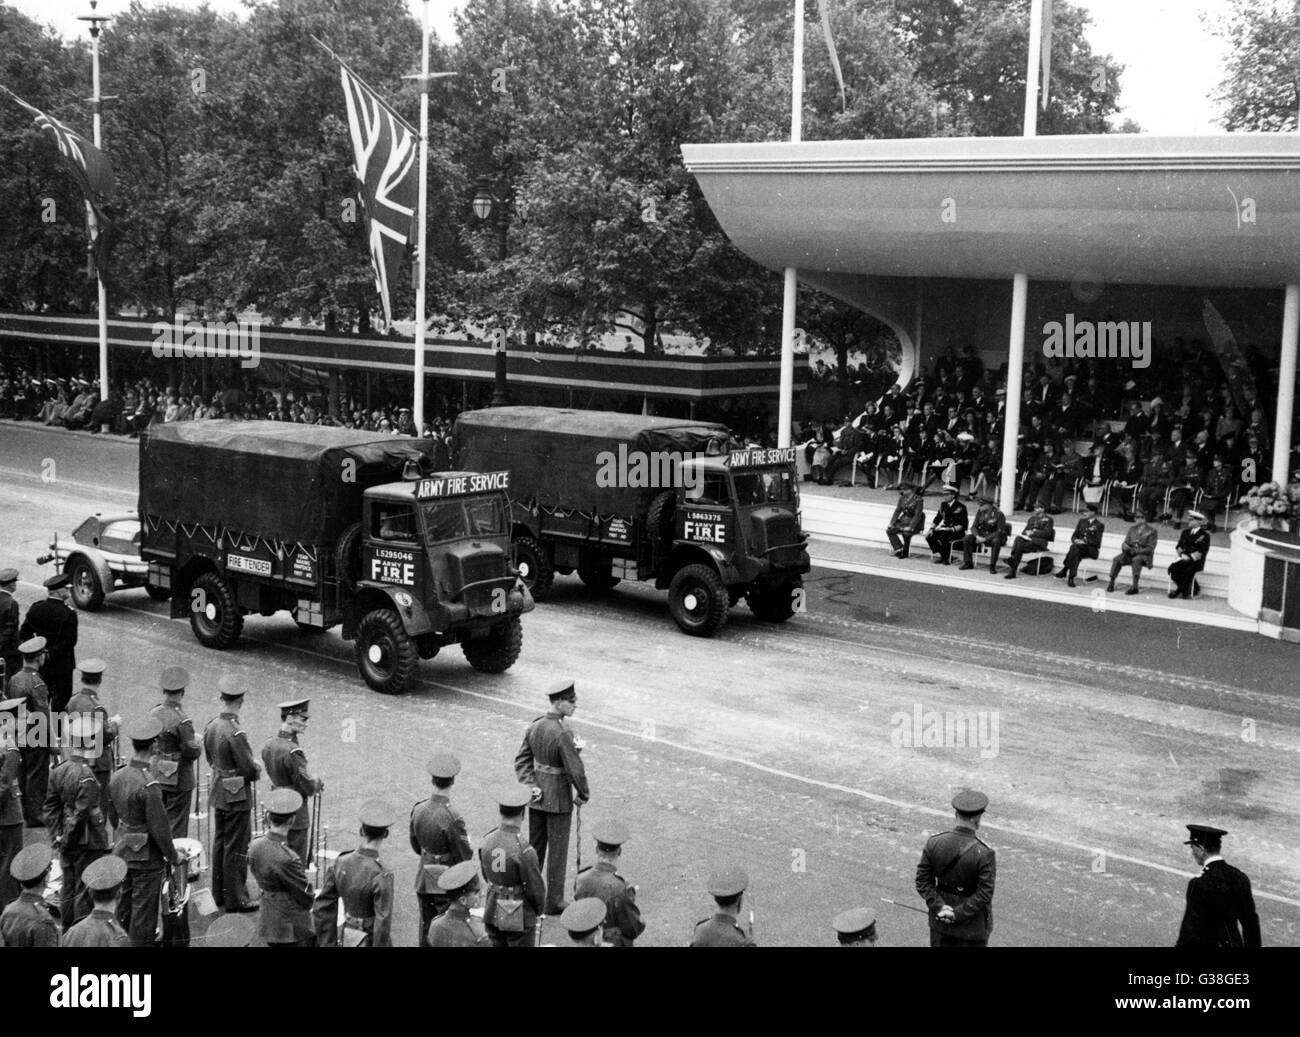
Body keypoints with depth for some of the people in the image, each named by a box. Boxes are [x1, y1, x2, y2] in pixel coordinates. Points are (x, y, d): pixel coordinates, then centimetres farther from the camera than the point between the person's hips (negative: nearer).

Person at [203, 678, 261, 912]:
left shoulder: (211, 726, -1)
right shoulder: (235, 733, -26)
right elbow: (248, 768, -23)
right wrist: (257, 770, 0)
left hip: (218, 792, 8)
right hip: (237, 797, -8)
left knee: (220, 842, 19)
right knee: (237, 848, 2)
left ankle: (220, 893, 31)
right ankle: (235, 899, 11)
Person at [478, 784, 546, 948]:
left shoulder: (487, 841, -9)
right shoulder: (524, 851, -28)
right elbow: (536, 889, -18)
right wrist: (540, 908, 2)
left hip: (493, 911, 6)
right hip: (519, 917, -6)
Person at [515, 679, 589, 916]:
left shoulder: (534, 727, -2)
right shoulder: (563, 734, -25)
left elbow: (522, 760, 1)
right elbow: (576, 770, -21)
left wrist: (532, 787, -5)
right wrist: (584, 794, -5)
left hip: (538, 797, 7)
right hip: (559, 800, -7)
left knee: (534, 848, 19)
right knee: (557, 852, 7)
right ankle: (554, 902, 17)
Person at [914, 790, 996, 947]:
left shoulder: (934, 843, -12)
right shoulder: (984, 853, -23)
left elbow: (923, 881, -8)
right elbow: (984, 894, -22)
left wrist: (939, 907, -11)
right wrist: (958, 914, -16)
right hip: (973, 924, -3)